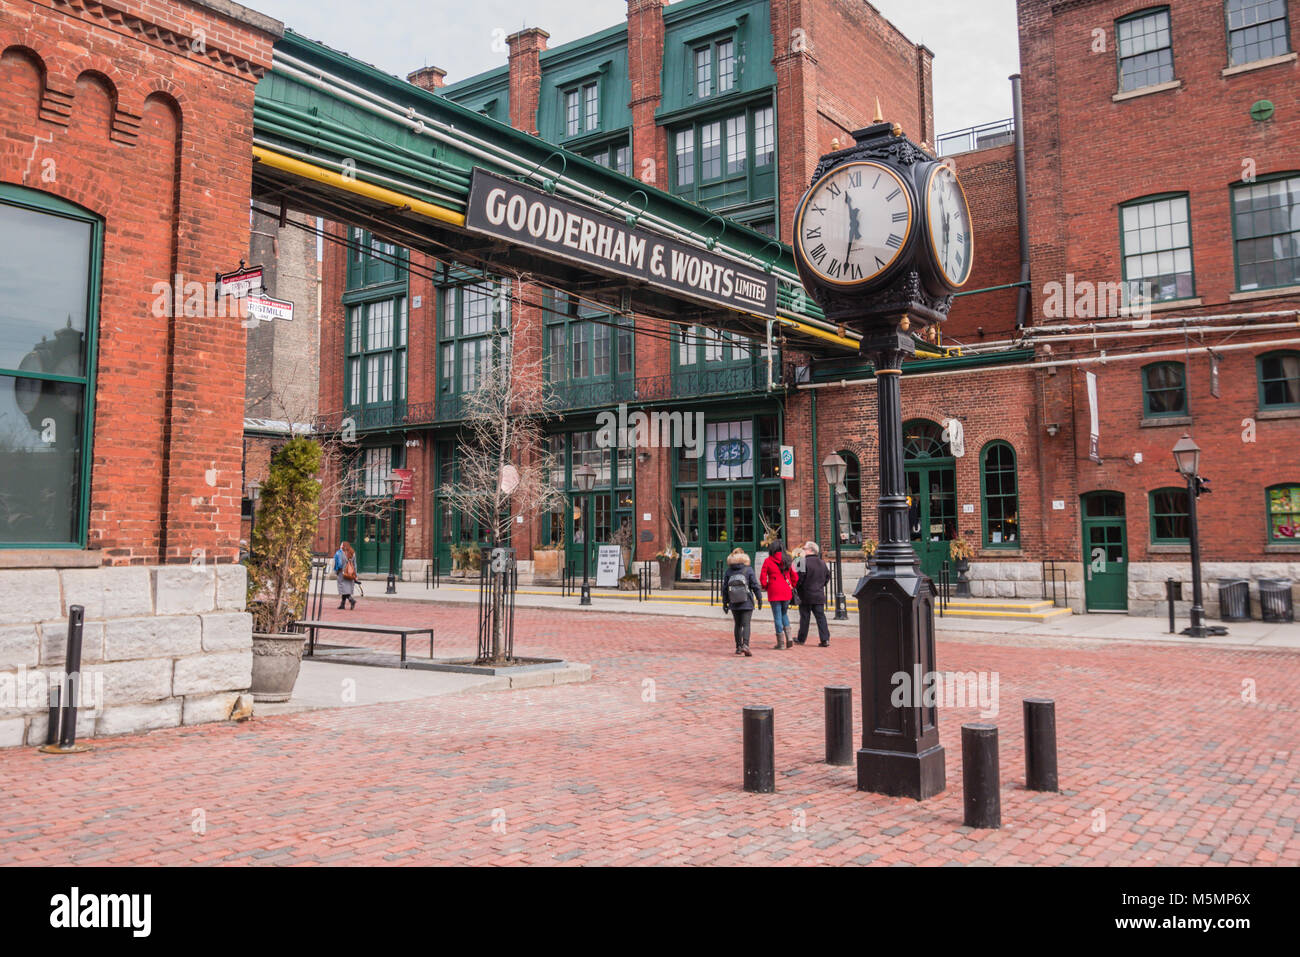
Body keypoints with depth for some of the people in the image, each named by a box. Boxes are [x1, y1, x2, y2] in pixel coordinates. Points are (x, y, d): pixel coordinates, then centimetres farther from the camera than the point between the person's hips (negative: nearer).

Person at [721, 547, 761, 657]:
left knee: (737, 625, 15)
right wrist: (759, 599, 6)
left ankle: (738, 647, 19)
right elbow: (755, 586, -5)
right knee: (746, 624, -4)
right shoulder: (748, 569, -5)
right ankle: (745, 645, -22)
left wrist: (725, 603, 13)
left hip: (734, 604, 3)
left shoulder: (729, 571, 2)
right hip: (747, 603, -3)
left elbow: (725, 588, 5)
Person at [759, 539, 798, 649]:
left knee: (777, 616, 3)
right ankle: (788, 638, 6)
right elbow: (795, 577, 5)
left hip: (774, 592, -3)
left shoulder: (768, 561, -5)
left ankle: (781, 643, 5)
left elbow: (762, 578, -6)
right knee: (784, 614, 20)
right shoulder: (787, 560, 4)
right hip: (786, 592, 3)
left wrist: (766, 586, 11)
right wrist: (791, 587, 17)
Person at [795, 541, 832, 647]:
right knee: (821, 617, 4)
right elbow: (828, 576, 16)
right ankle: (825, 639, -3)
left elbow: (800, 578, -16)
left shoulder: (804, 562, -14)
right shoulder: (822, 563, 7)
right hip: (819, 595, 5)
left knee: (804, 617, 6)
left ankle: (801, 639, 17)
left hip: (806, 595, -5)